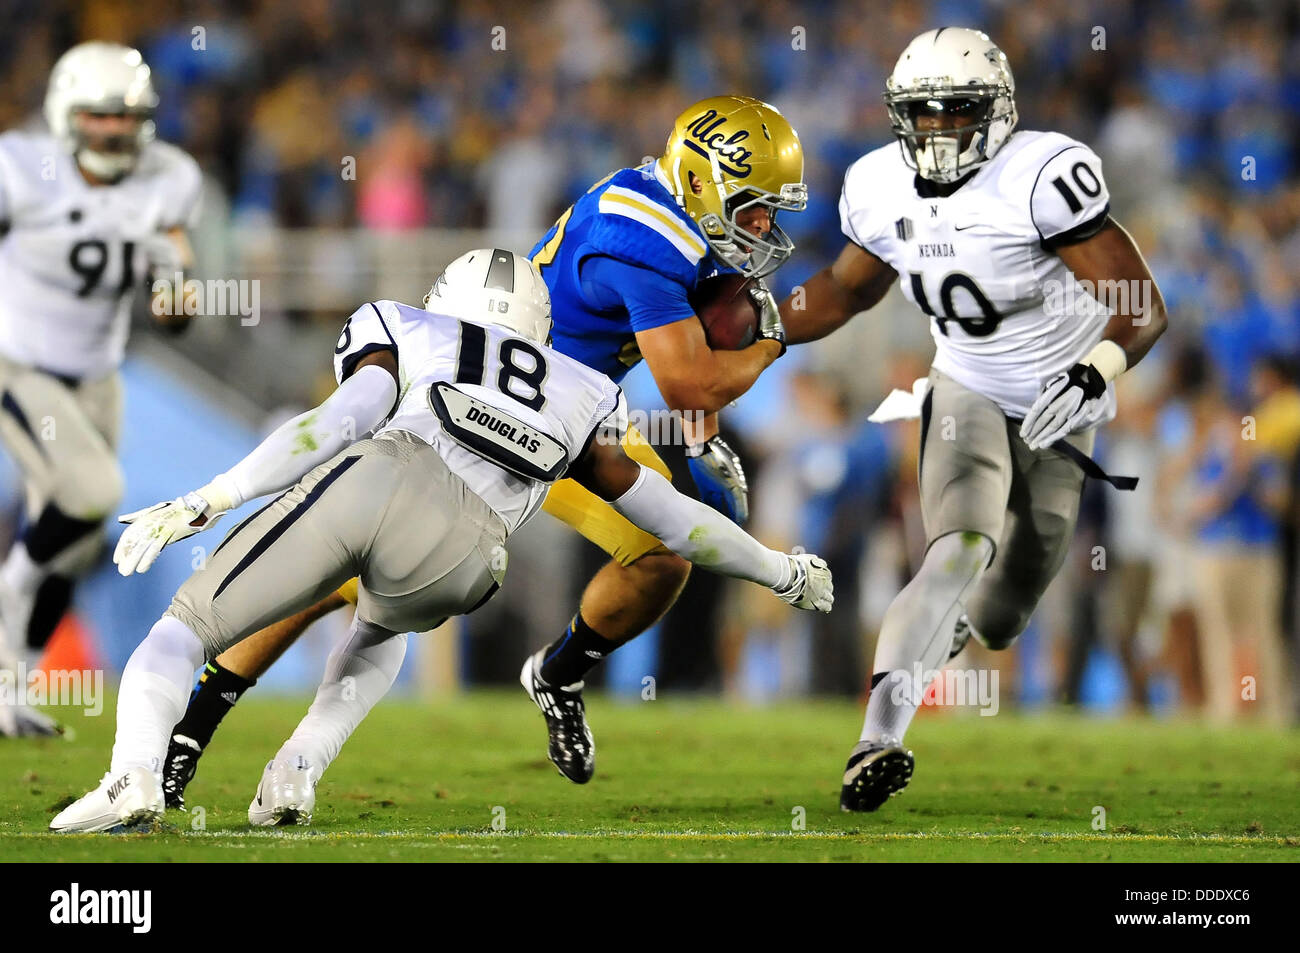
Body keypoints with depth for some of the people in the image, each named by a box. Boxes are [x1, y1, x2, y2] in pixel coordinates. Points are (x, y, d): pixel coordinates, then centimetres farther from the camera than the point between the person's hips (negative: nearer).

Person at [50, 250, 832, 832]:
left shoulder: (405, 337, 27)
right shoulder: (580, 402, 34)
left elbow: (345, 419, 6)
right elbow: (671, 516, 39)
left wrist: (204, 502, -1)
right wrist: (781, 573, 55)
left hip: (372, 482, -2)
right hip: (456, 553, 2)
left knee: (183, 632, 13)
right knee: (385, 631, 39)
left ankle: (135, 778, -17)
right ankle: (297, 773, 16)